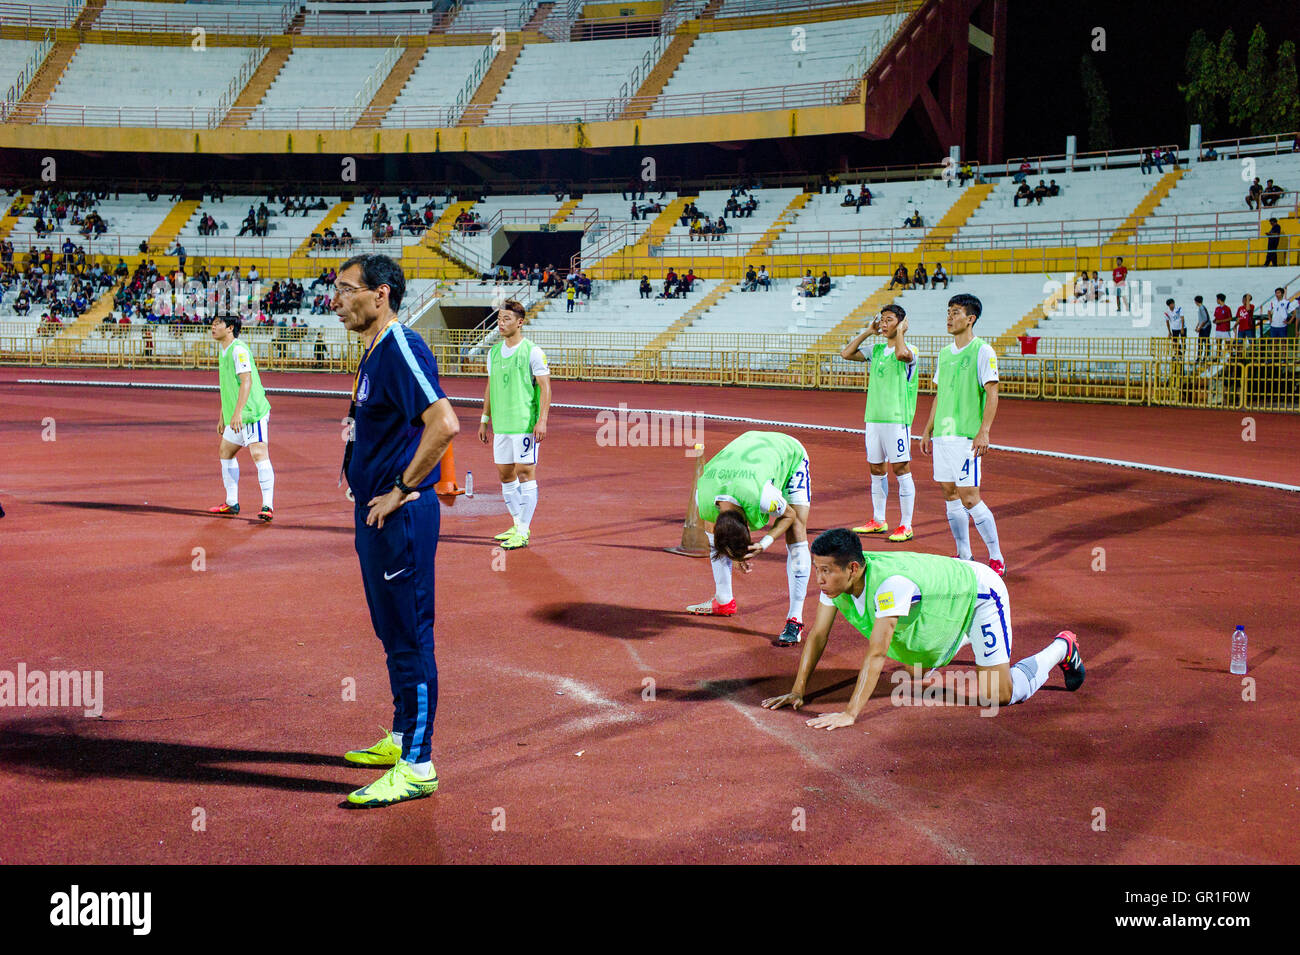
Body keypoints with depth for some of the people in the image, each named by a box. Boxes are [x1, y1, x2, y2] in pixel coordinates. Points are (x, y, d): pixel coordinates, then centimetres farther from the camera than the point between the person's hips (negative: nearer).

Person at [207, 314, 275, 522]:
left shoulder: (238, 350, -13)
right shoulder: (224, 351, 17)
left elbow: (246, 381, -23)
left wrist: (237, 413, -29)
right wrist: (222, 417, 26)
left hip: (253, 413, -11)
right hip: (237, 418, 11)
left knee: (259, 453, -18)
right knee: (225, 452, 17)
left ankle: (267, 507, -21)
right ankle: (232, 503, 25)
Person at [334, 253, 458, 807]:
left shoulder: (401, 349, -17)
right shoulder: (373, 354, 15)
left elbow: (443, 424, -28)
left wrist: (402, 490, -21)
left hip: (400, 515, -10)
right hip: (375, 514, 10)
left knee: (409, 638, -6)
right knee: (393, 632, 18)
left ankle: (417, 766, -1)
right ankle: (401, 739, 31)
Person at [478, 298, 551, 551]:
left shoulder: (532, 352, -6)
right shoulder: (494, 352, 12)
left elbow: (545, 387, -7)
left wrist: (542, 421, -15)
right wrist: (485, 419, 18)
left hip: (525, 424, -7)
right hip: (500, 425, 7)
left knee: (525, 473, -6)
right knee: (505, 474, 9)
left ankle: (524, 531, -2)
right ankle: (518, 525, 21)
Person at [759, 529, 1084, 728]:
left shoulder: (891, 583, -45)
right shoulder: (835, 577, -22)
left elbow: (876, 654, -47)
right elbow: (818, 634, -14)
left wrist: (850, 713, -49)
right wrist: (797, 691, -19)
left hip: (980, 590, -8)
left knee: (999, 694, -13)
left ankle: (1062, 648, 13)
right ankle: (964, 638, 52)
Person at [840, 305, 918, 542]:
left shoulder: (910, 351, -6)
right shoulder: (876, 350, 14)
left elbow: (901, 354, -29)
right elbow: (846, 353, 14)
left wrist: (900, 331, -12)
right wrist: (868, 331, 11)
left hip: (896, 418, -7)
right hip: (873, 417, 7)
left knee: (901, 469, -6)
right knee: (876, 470, 12)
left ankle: (906, 526, -3)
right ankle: (878, 521, 21)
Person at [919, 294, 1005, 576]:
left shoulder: (982, 351, -7)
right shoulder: (945, 354, 15)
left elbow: (992, 394, -11)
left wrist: (983, 432, -19)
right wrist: (928, 430, 19)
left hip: (967, 436, -7)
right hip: (942, 435, 7)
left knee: (969, 498, -10)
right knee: (950, 494, 9)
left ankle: (996, 559, 0)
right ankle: (964, 556, 18)